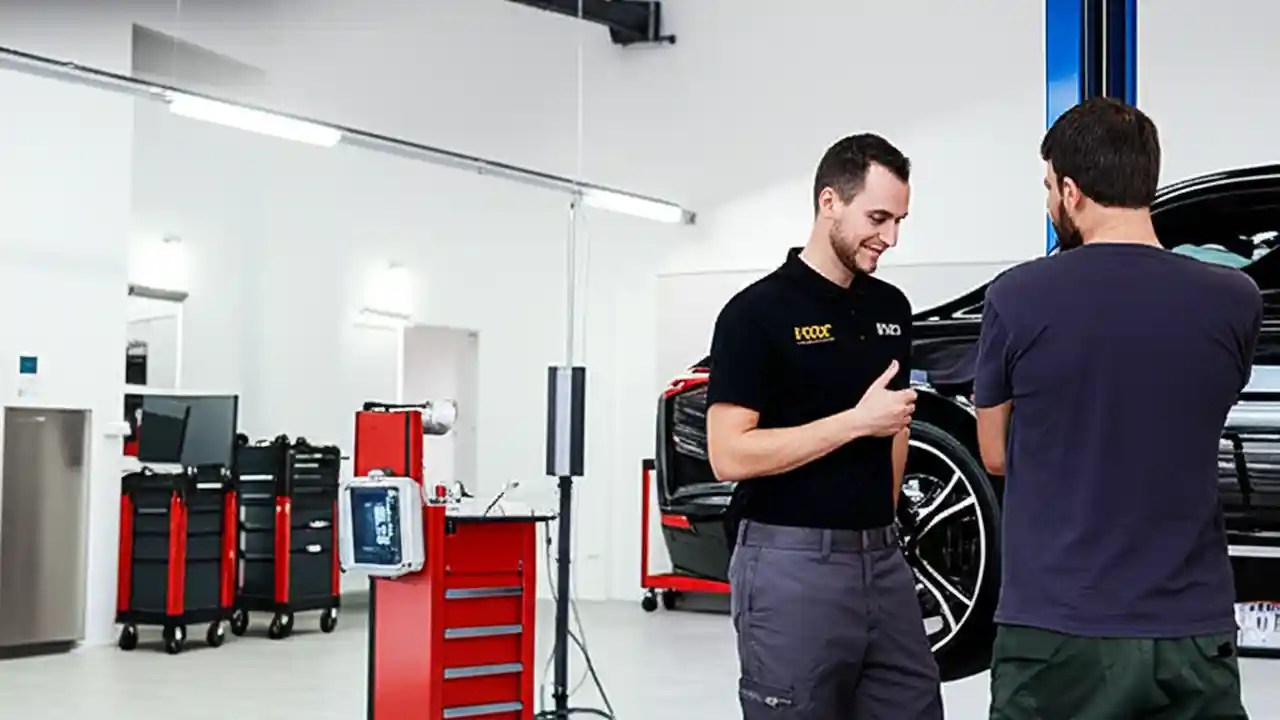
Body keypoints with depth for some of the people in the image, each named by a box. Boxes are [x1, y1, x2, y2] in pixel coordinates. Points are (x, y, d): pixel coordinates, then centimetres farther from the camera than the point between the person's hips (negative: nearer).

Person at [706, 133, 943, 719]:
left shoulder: (891, 308, 11)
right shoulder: (757, 313, -10)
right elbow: (730, 455, -16)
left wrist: (883, 514, 14)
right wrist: (857, 421, -18)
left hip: (882, 559, 7)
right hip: (791, 564, -6)